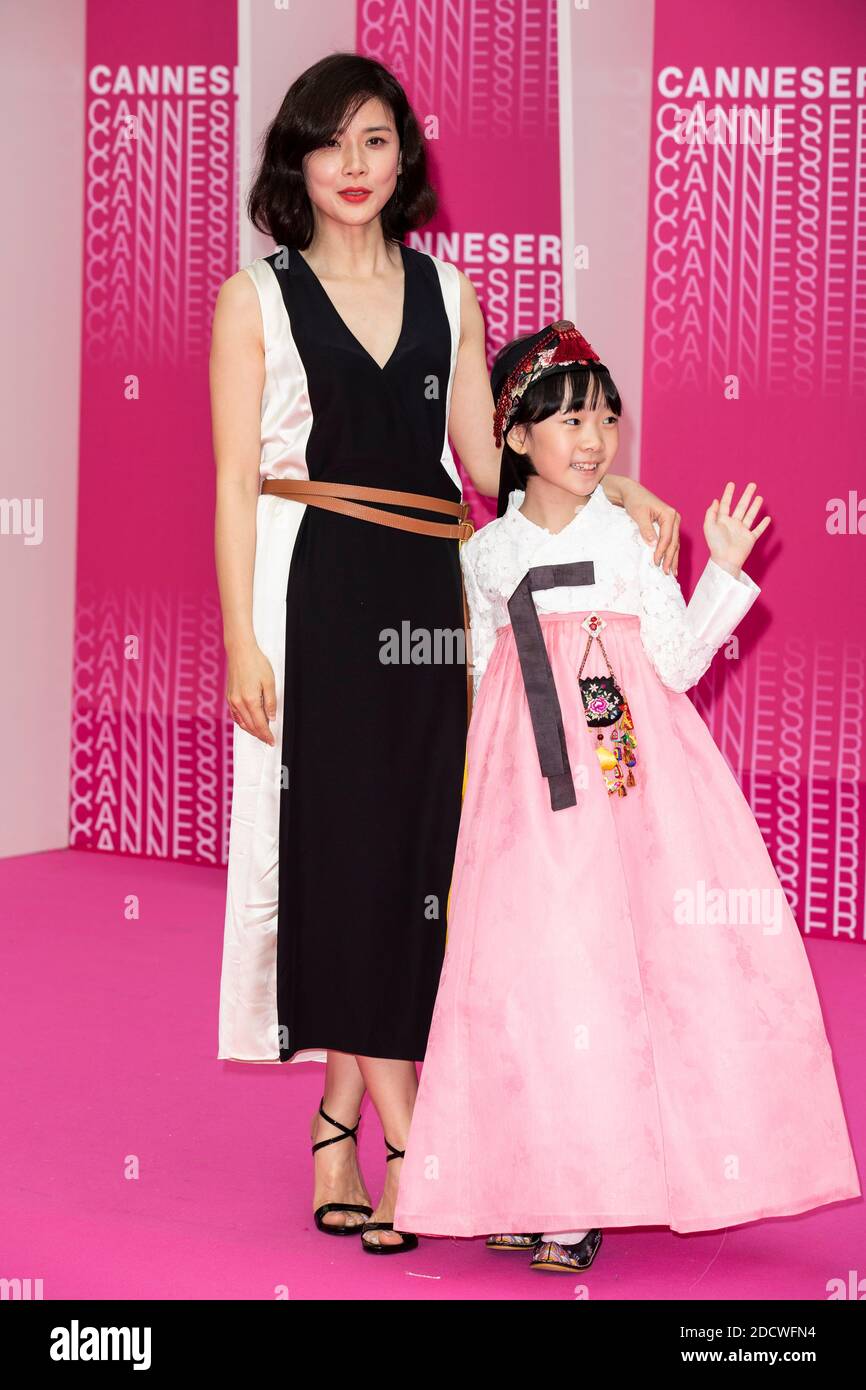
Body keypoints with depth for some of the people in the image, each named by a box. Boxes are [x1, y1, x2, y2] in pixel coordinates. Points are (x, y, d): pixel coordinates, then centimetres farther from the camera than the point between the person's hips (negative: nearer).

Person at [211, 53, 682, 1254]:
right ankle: (402, 1136, -3)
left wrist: (615, 492, 0)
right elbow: (237, 481, 0)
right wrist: (243, 639, -8)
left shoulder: (447, 294, 15)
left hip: (428, 596, 4)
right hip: (314, 591, -3)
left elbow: (489, 461, 14)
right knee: (339, 842, -6)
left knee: (415, 847, 1)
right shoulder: (258, 298, 5)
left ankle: (339, 1128, 11)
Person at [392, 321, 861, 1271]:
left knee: (622, 962, -6)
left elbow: (677, 663, 2)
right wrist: (482, 785, 15)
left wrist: (723, 571, -6)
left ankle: (589, 1192, 2)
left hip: (631, 774, -1)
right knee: (531, 966, -7)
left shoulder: (633, 535, 7)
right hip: (530, 788, 1)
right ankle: (533, 1187, 2)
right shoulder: (487, 554, 11)